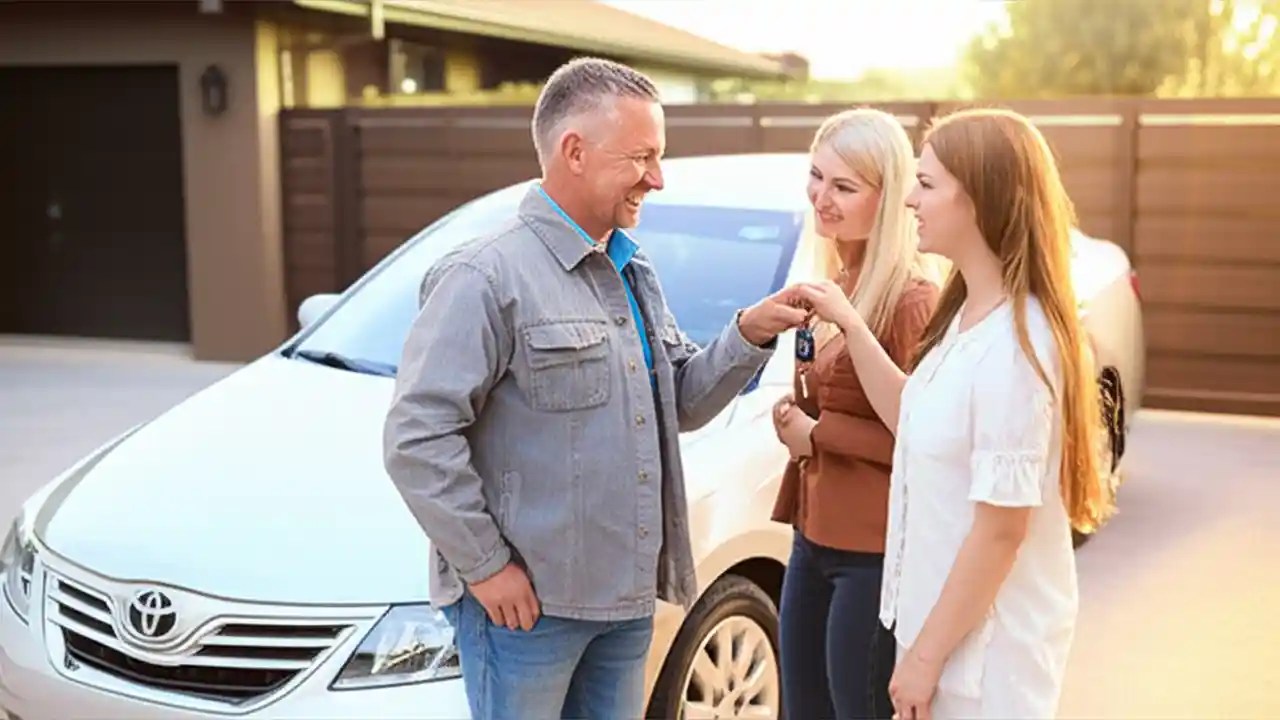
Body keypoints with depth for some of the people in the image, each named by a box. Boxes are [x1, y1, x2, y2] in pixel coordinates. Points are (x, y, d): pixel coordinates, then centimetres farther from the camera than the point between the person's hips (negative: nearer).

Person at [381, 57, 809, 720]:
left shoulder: (633, 274, 13)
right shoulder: (488, 276, -15)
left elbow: (681, 402, 16)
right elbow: (416, 438, -18)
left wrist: (748, 336, 0)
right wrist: (484, 566, -17)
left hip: (626, 594, 8)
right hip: (526, 600, -8)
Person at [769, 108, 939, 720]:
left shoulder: (910, 299, -18)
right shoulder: (829, 285, 10)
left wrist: (818, 434, -14)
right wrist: (793, 417, 1)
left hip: (875, 553, -9)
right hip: (813, 538, 9)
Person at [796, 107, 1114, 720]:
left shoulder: (1012, 345, -25)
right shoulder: (969, 314, 3)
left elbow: (1001, 530, -23)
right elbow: (912, 418, 13)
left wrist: (927, 654, -18)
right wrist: (851, 328, 4)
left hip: (985, 643, -9)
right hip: (947, 614, 9)